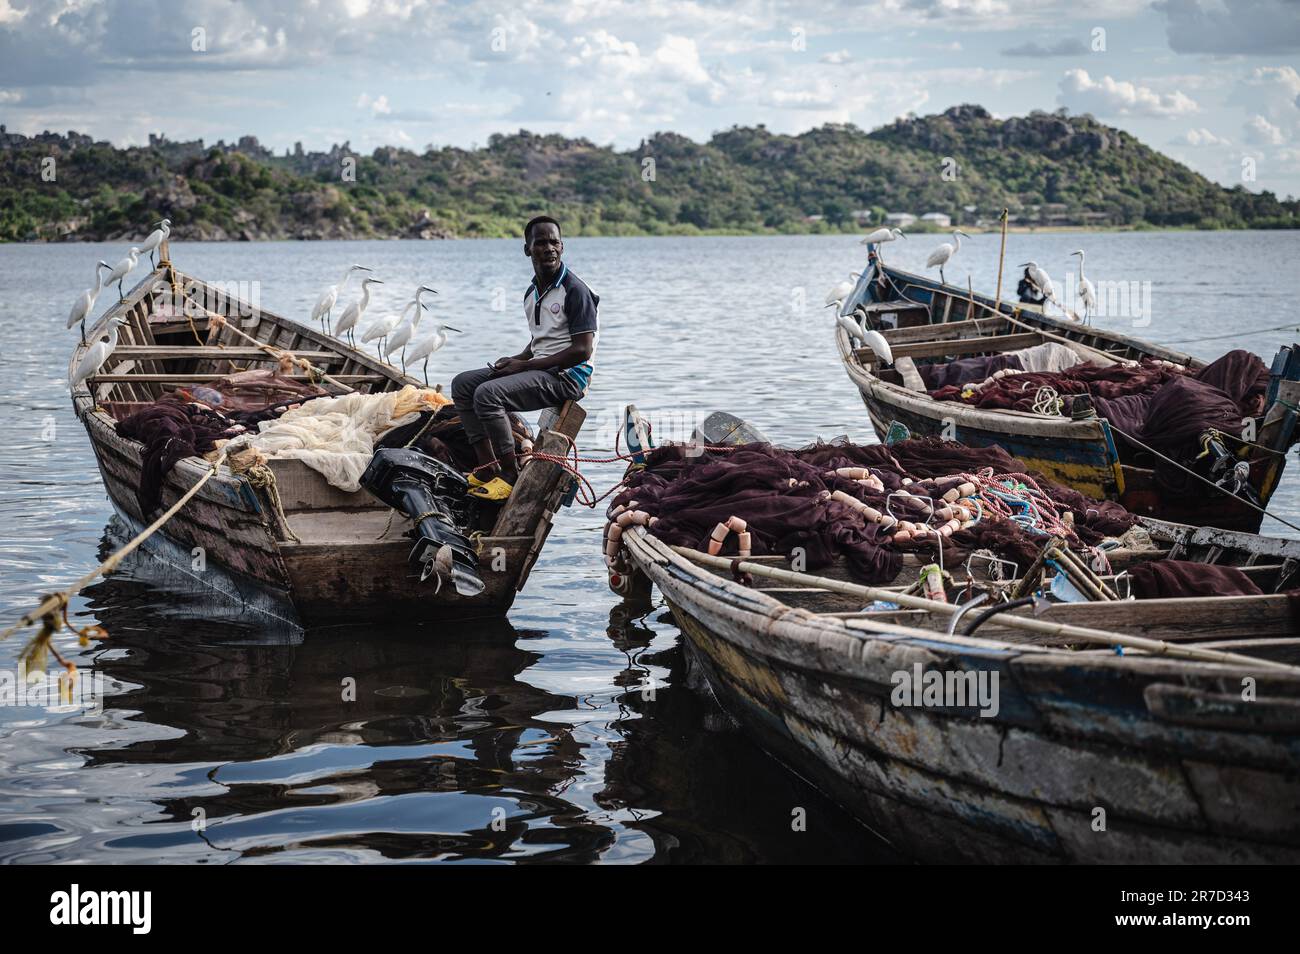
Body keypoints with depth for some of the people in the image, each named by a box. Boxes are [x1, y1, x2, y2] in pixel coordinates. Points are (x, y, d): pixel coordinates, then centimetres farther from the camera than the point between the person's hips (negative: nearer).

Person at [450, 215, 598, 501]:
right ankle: (487, 468, -3)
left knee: (487, 393, -26)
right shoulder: (532, 293, 14)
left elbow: (582, 350, -19)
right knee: (462, 384, 4)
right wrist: (515, 359, 3)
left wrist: (525, 365, -17)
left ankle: (511, 476, -17)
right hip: (539, 368, 9)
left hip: (567, 375, -9)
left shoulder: (575, 291, -14)